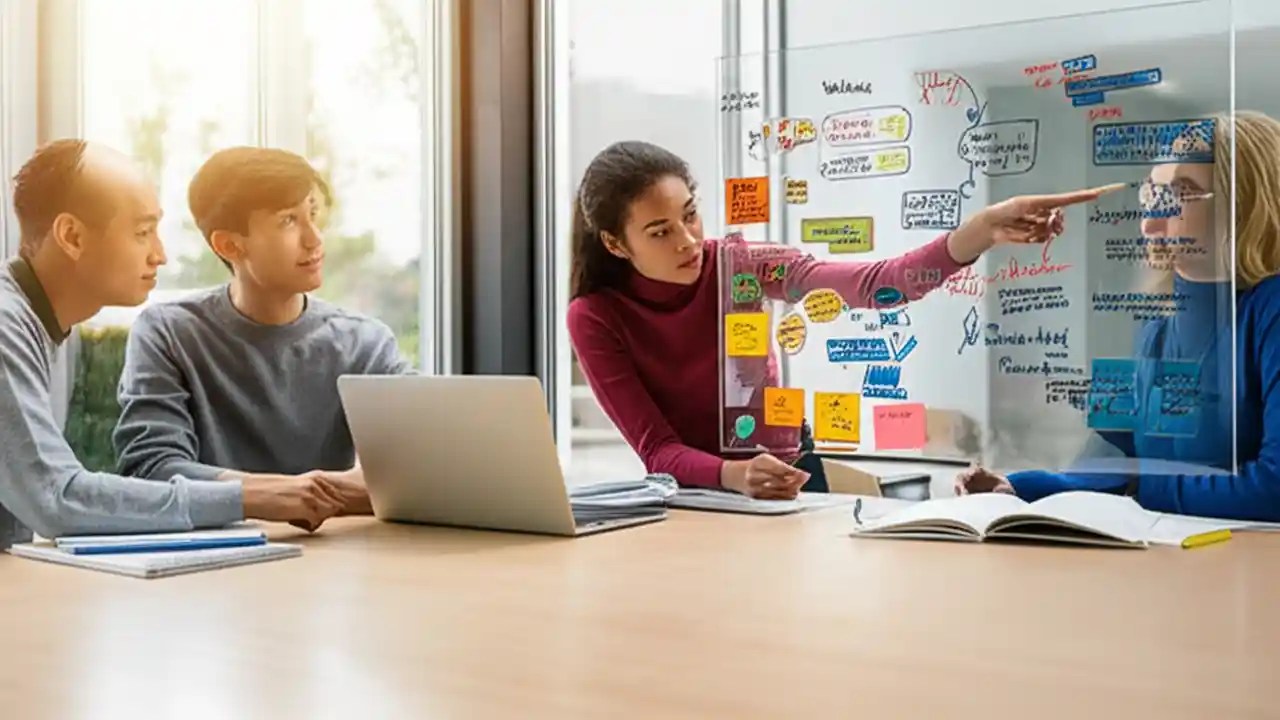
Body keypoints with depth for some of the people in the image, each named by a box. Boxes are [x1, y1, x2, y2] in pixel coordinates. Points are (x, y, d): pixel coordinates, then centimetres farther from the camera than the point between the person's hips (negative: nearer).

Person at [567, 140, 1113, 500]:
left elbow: (876, 285, -28)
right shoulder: (594, 318, -16)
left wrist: (983, 230, -44)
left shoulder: (734, 264, -15)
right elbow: (657, 449, -20)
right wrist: (735, 475, -42)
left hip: (785, 478, 1)